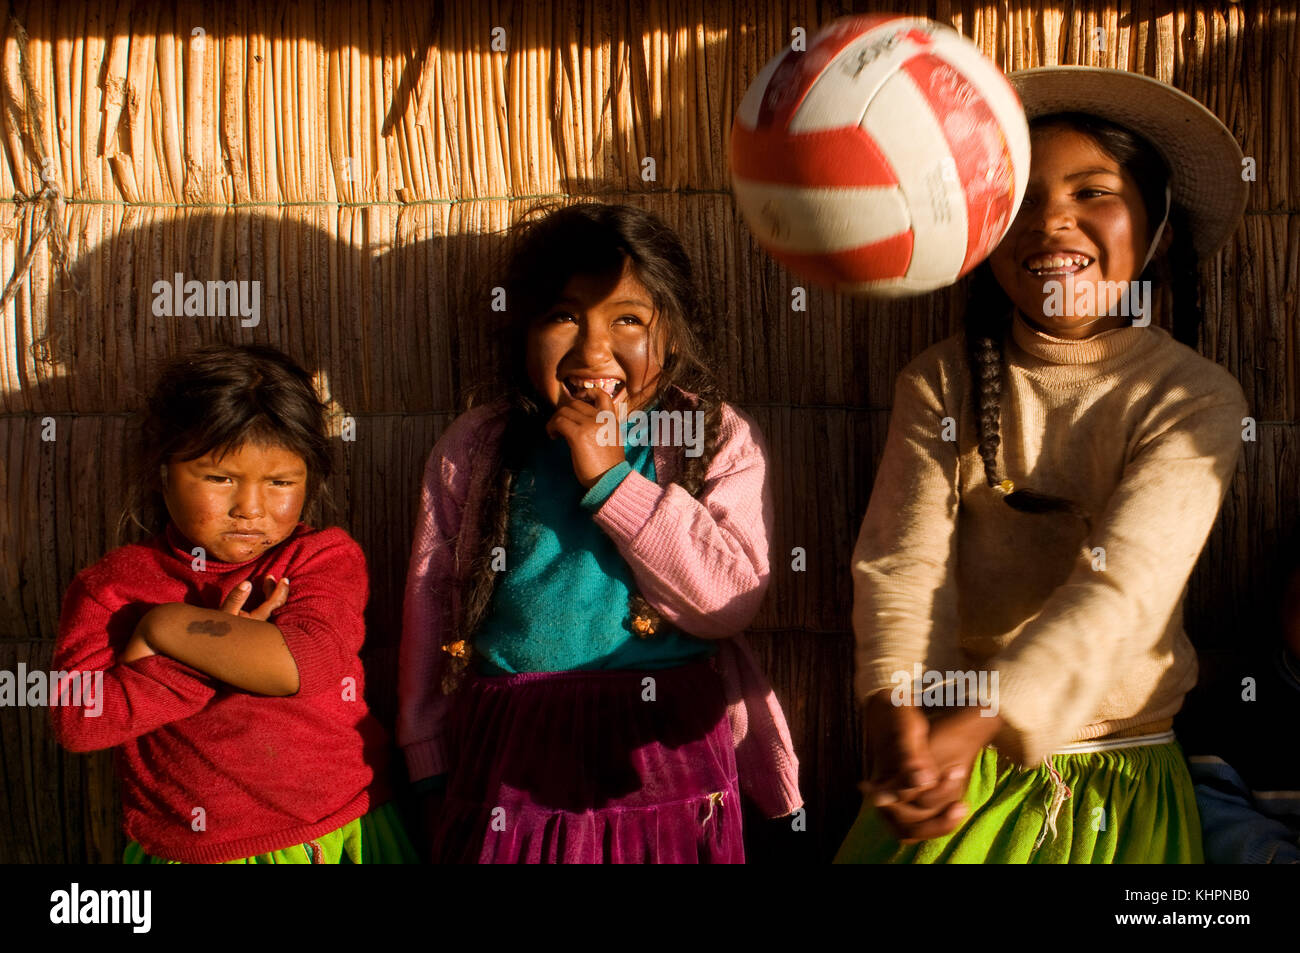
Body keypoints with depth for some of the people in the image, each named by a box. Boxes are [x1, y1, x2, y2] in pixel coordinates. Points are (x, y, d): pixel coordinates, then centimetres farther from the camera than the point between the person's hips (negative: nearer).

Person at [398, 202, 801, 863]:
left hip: (664, 757, -1)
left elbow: (729, 601, -12)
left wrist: (611, 477, -14)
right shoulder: (472, 450, 5)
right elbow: (429, 608, 8)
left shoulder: (719, 441, 1)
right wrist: (433, 773, 7)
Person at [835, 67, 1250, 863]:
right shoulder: (941, 383, -3)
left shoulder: (1195, 399, -9)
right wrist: (900, 716, -33)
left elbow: (1120, 588, -21)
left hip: (1119, 783, -1)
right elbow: (904, 557, -14)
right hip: (955, 768, 1)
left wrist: (974, 726, -34)